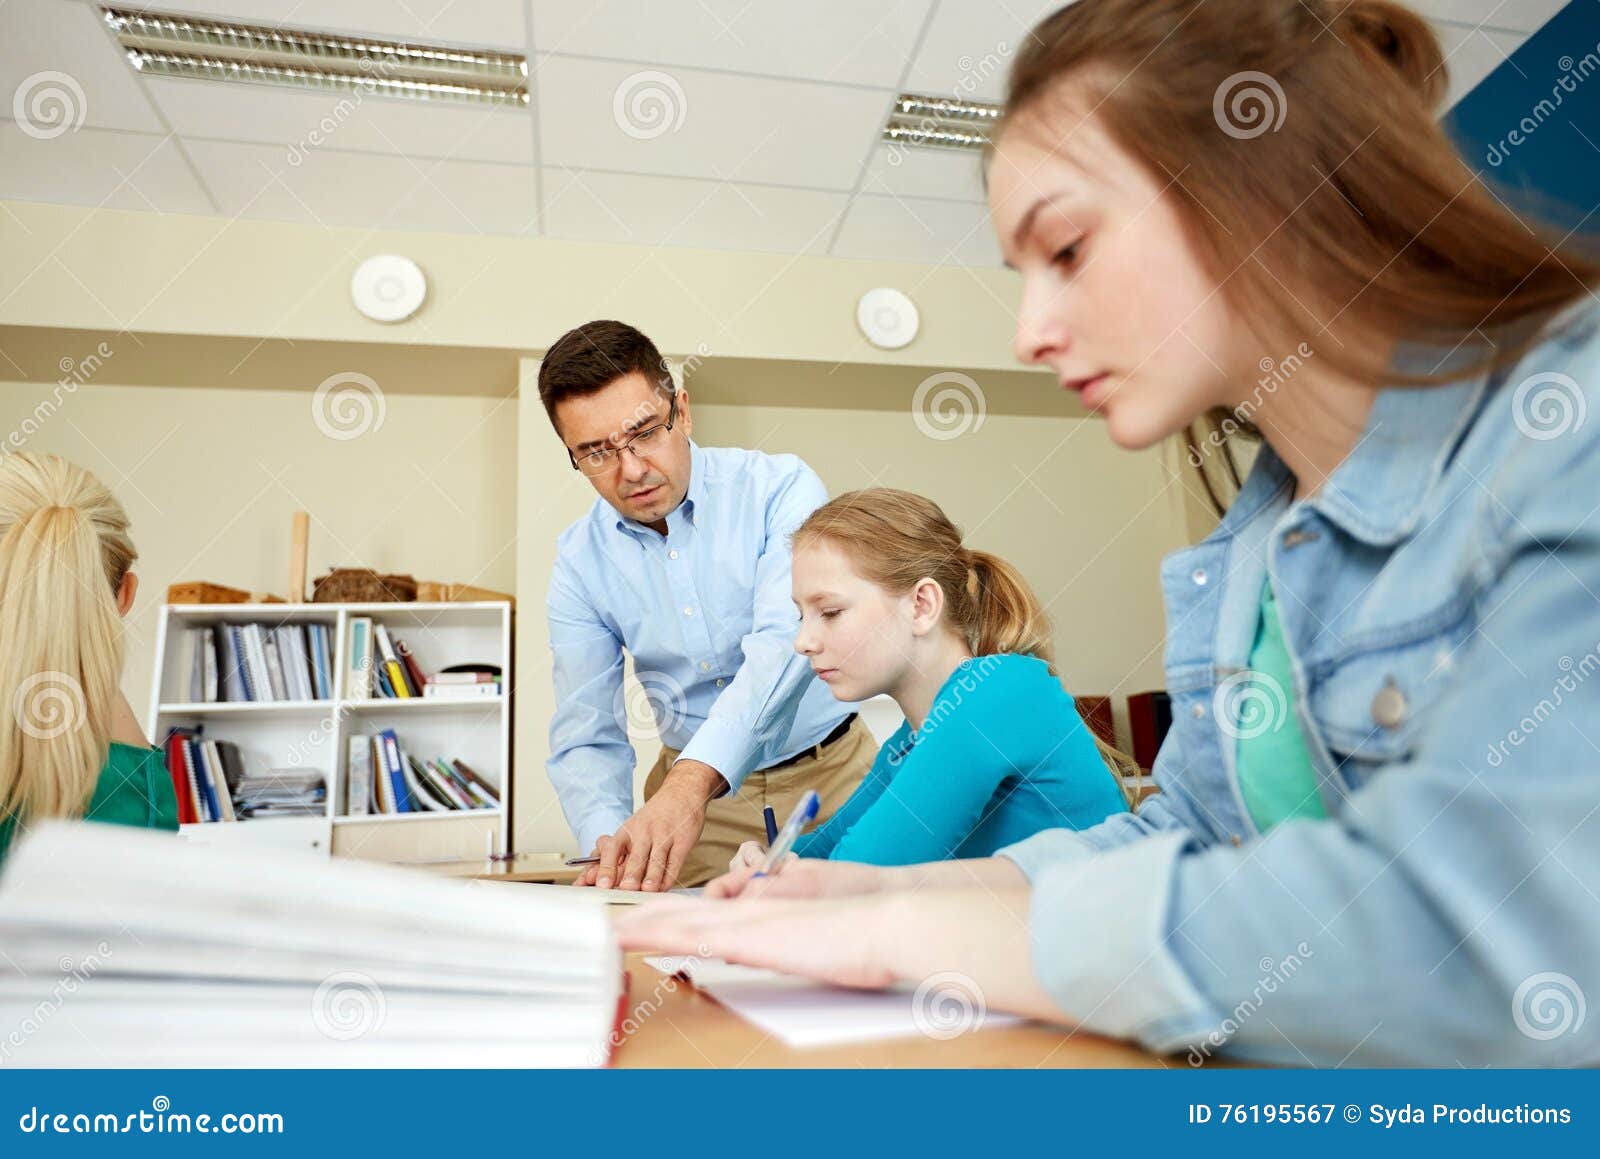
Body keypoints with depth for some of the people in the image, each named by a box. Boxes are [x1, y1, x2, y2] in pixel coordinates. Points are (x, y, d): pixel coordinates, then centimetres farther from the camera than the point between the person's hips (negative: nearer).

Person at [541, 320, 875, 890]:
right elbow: (586, 737, -2)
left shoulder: (780, 489, -13)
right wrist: (613, 843, -22)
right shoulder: (580, 562, -1)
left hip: (828, 776, -2)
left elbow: (785, 640, -27)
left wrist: (690, 783, -40)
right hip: (692, 785, 3)